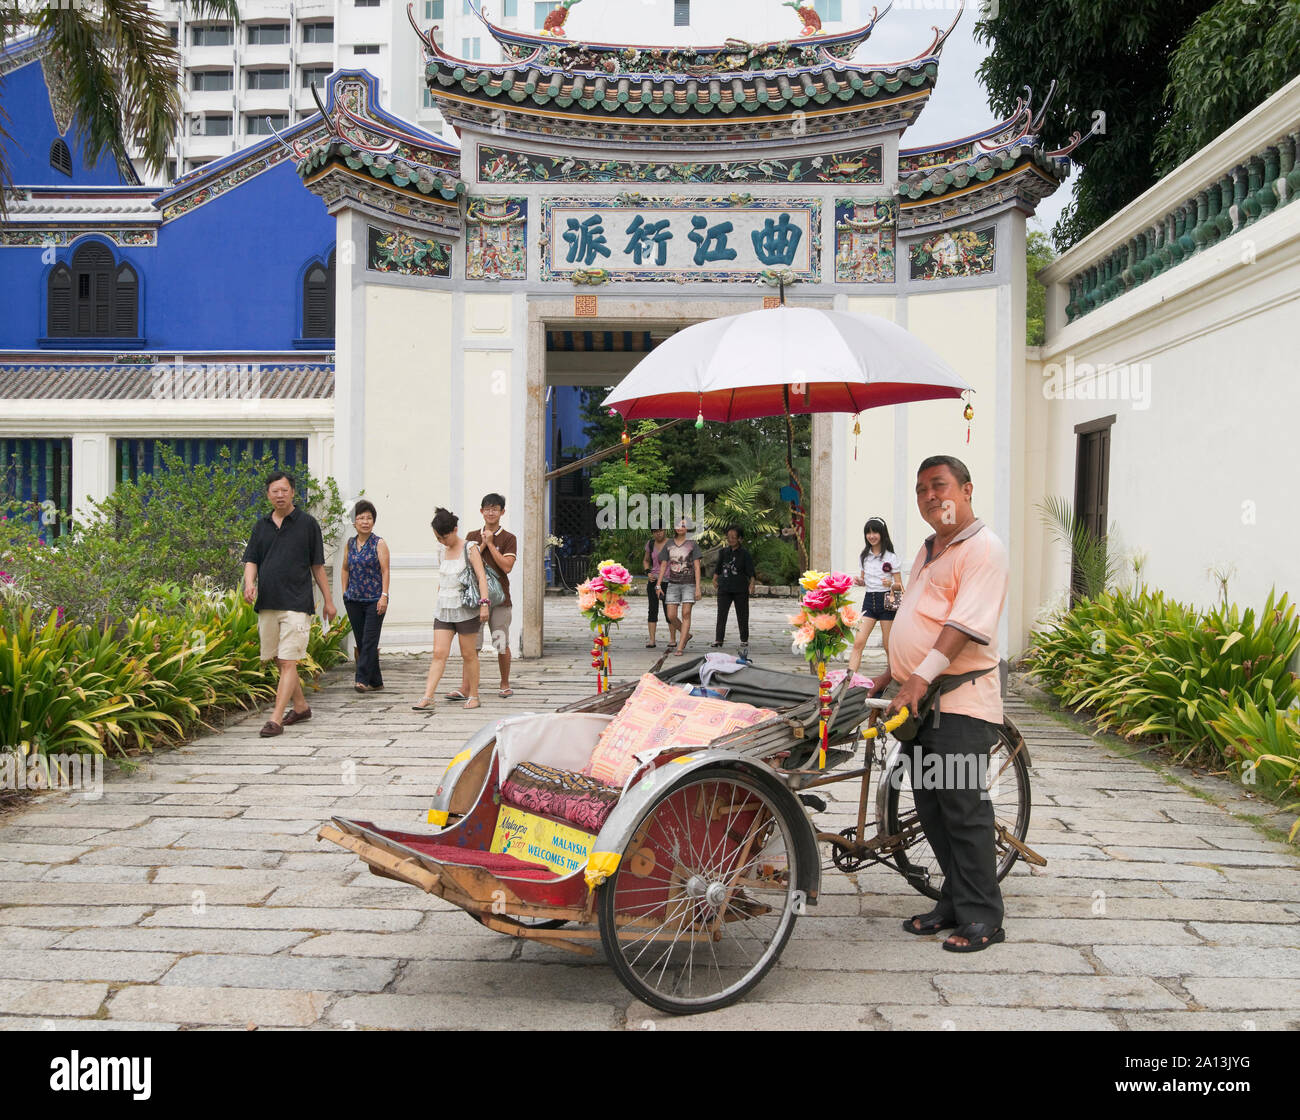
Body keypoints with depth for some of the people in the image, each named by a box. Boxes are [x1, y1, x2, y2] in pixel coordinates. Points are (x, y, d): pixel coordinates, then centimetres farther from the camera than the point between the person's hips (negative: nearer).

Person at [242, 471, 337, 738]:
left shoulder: (307, 523, 2)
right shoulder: (261, 525, 13)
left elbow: (317, 565, 4)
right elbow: (251, 559, 11)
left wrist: (328, 601, 6)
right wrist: (250, 583, -11)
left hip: (296, 604, -5)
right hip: (267, 604, 5)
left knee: (288, 662, -10)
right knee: (280, 661, 13)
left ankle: (276, 719, -11)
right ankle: (300, 707, 29)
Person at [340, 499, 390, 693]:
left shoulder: (379, 543, -3)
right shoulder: (350, 543, 10)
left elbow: (385, 571, -7)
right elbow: (345, 569, 18)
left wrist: (384, 596, -15)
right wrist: (344, 592, 11)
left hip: (374, 600, -5)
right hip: (353, 600, 5)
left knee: (369, 641, -10)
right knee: (361, 642, 7)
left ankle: (362, 679, -11)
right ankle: (375, 681, 15)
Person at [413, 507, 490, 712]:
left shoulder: (469, 548, -5)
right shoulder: (442, 552, 13)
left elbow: (481, 576, -12)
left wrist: (484, 603, -21)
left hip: (465, 609, -5)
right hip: (443, 609, 5)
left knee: (468, 654, 4)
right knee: (439, 653, -4)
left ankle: (473, 695, 15)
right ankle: (427, 698, -9)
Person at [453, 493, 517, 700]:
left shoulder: (508, 538, 1)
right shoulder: (472, 536, 11)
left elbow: (507, 566, -11)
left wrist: (490, 543, -9)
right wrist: (482, 545, -7)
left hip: (499, 597, -2)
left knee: (502, 645, 5)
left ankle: (505, 685, 22)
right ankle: (465, 689, -4)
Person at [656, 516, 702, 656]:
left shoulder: (693, 544, -2)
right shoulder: (669, 544, 8)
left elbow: (697, 567, -5)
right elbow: (663, 565, 10)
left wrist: (698, 587, -11)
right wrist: (658, 585, 4)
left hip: (688, 583, -3)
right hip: (673, 583, 3)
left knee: (686, 614, -8)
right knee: (671, 616, -1)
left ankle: (680, 647, -6)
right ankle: (686, 635, 26)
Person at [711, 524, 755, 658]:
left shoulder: (744, 553, -2)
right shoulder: (723, 552, 10)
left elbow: (751, 572, -9)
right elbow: (718, 569, 18)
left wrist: (752, 584, -24)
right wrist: (714, 581, 6)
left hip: (740, 589, -2)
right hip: (724, 589, 2)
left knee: (742, 617, 7)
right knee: (721, 615, -8)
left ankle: (744, 642, 20)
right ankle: (718, 642, -9)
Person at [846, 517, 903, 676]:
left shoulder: (891, 558, -2)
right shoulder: (864, 557, 11)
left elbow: (900, 586, -1)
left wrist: (891, 584, -23)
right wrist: (860, 582, -1)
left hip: (887, 602, -4)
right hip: (869, 600, 4)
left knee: (888, 646, 0)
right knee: (858, 642, -10)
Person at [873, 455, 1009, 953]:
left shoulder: (983, 549, -10)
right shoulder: (929, 550, 19)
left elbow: (963, 625, -22)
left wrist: (920, 679, -29)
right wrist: (891, 674, 21)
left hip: (959, 700, -9)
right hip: (917, 699, 9)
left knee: (964, 809, -4)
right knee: (931, 809, 12)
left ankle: (981, 918, 8)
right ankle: (953, 903, 24)